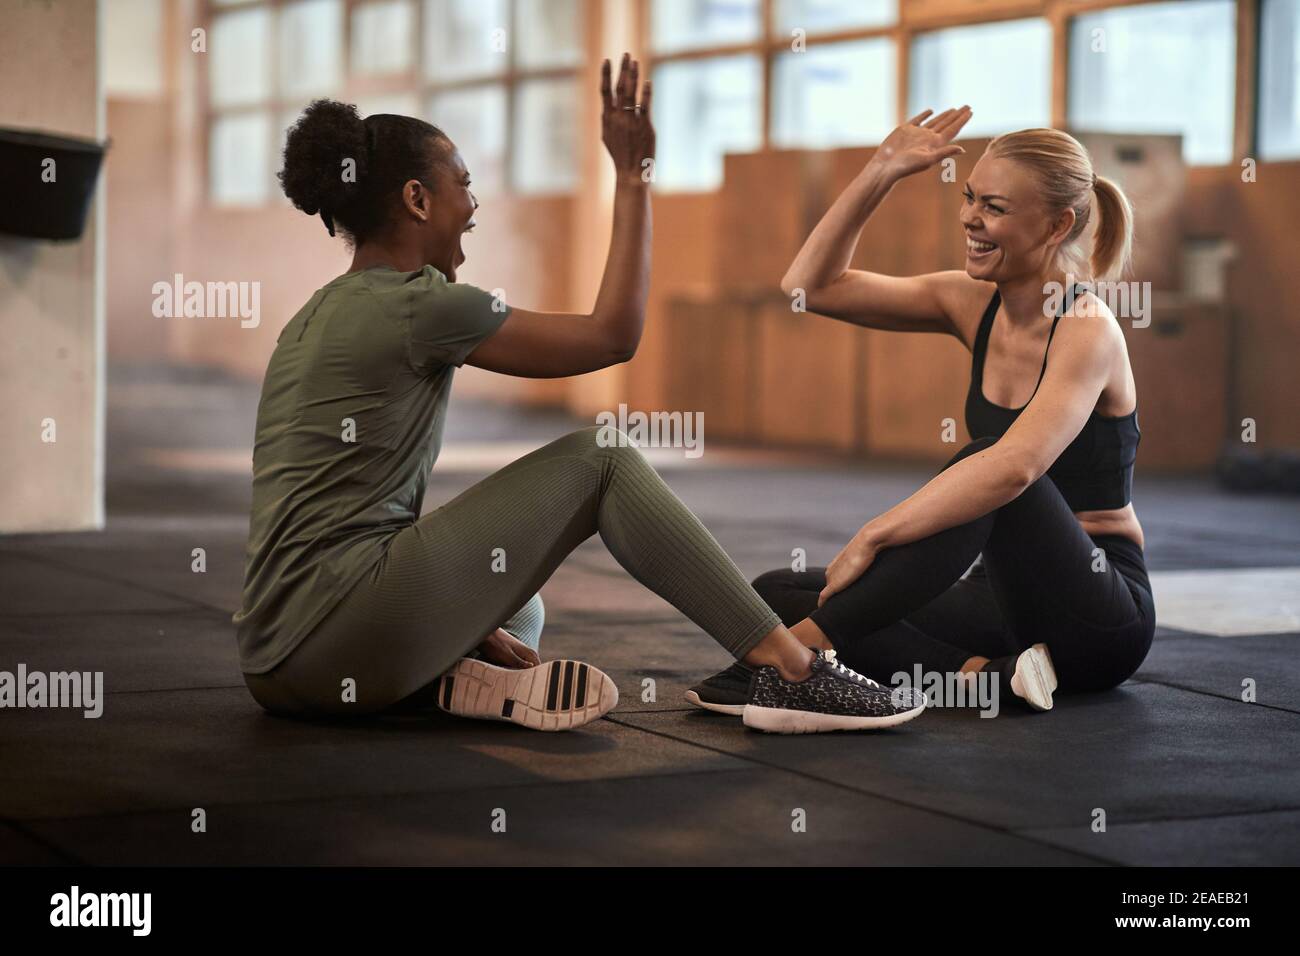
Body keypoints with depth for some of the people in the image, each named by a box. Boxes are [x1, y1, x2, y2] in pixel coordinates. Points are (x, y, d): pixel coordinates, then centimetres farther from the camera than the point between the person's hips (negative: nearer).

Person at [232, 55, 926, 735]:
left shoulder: (324, 316, 20)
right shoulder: (418, 306, -9)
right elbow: (614, 336, -4)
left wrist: (473, 628, 17)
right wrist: (631, 176, 3)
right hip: (340, 641, -9)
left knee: (521, 614, 34)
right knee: (597, 461, 0)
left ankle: (461, 678, -2)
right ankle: (792, 672, -3)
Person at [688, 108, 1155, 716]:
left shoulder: (1086, 329, -17)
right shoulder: (975, 304, 4)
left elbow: (1015, 466, -35)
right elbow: (811, 286, 3)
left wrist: (872, 537, -37)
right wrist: (881, 173, -5)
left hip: (1099, 617, -7)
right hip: (1011, 595, 7)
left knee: (983, 477, -36)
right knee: (776, 593, -7)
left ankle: (805, 642, -35)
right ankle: (980, 674, -23)